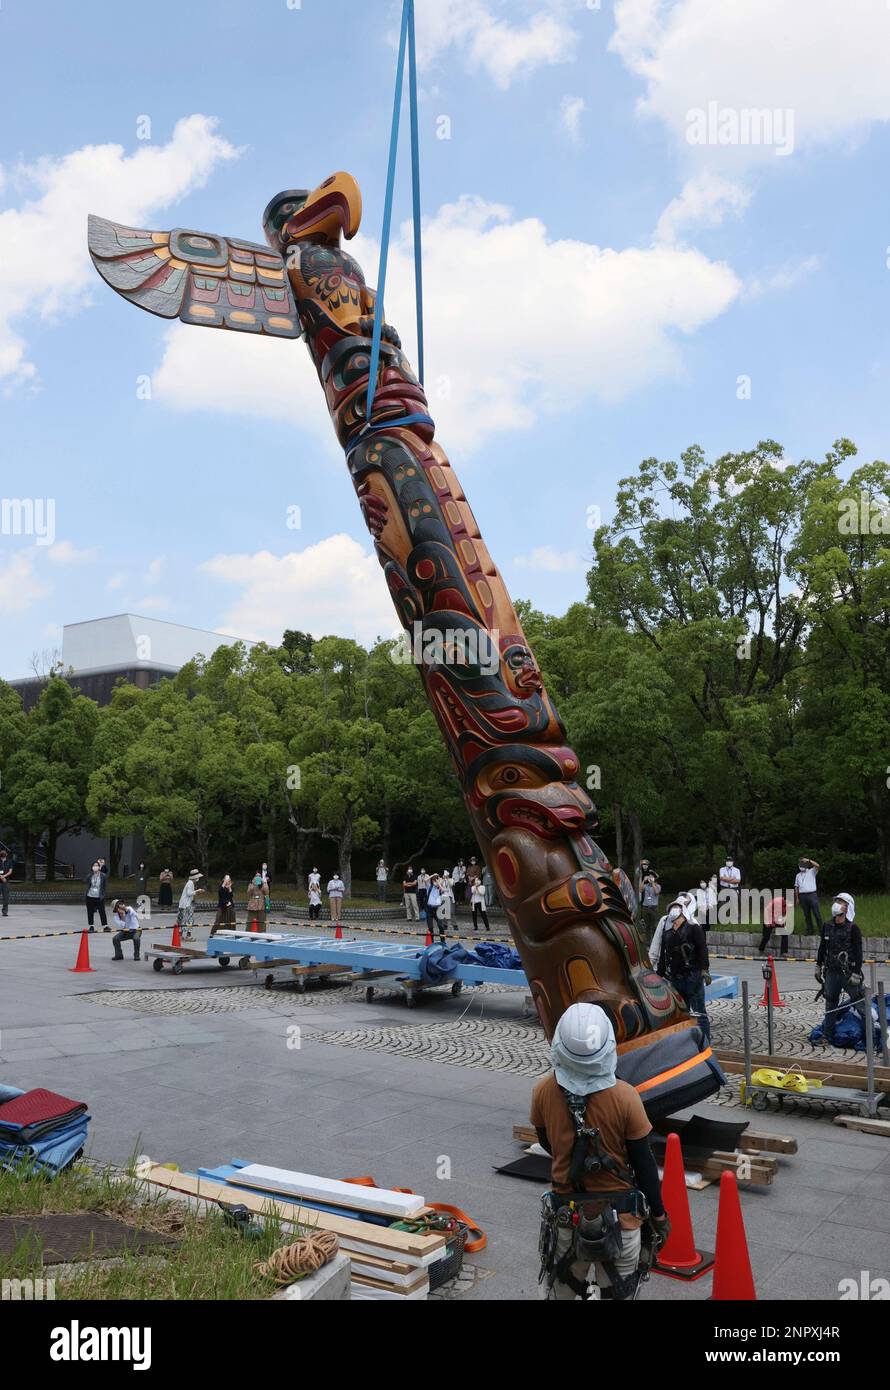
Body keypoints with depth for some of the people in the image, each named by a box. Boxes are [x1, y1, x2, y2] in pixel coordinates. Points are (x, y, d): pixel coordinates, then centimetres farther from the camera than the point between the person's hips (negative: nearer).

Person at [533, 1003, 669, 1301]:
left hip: (564, 1213, 2)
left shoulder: (543, 1091, -15)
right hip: (620, 1217, -1)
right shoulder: (624, 1097, -22)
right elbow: (644, 1164, -11)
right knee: (619, 1294, 18)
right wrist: (659, 1214, 3)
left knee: (561, 1292, 21)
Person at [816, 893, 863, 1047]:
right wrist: (818, 966, 17)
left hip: (848, 972, -5)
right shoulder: (827, 926, 8)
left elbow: (858, 953, -11)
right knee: (830, 1003, 10)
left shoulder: (853, 929, -9)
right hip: (831, 971, 5)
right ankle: (827, 1036, 16)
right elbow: (822, 947, 18)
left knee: (858, 1000, -1)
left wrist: (856, 973, -15)